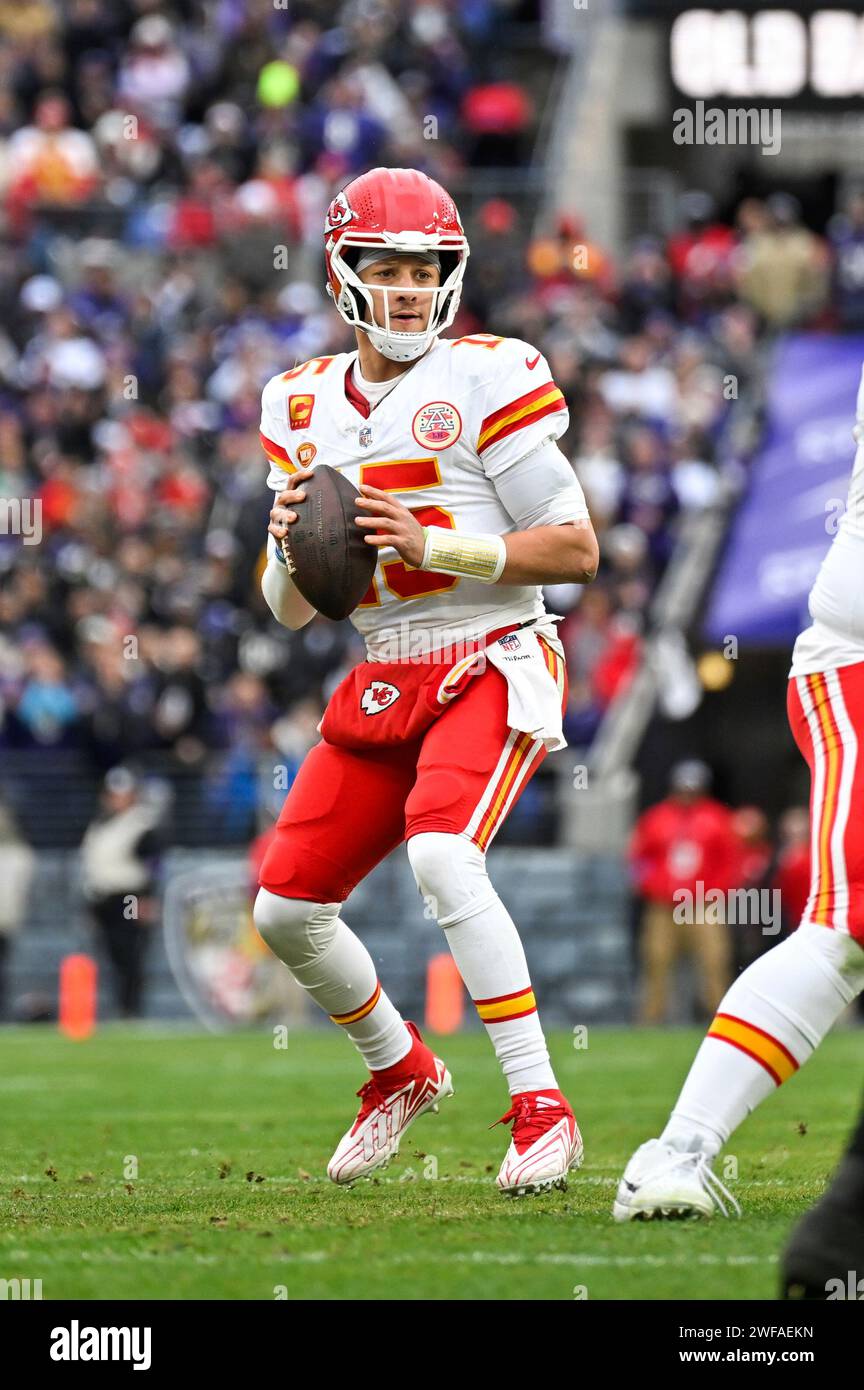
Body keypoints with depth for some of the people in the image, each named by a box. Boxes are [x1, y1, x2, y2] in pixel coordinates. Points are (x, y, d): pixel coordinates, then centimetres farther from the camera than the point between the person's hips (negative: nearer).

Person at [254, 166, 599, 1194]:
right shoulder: (306, 408, 9)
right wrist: (288, 544, -11)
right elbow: (290, 611, 12)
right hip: (381, 684, 6)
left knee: (441, 855, -30)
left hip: (491, 665, -6)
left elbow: (576, 550, -11)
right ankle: (402, 1072, 31)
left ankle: (540, 1106, -24)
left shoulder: (484, 380, -8)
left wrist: (431, 543, -20)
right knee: (285, 908, 4)